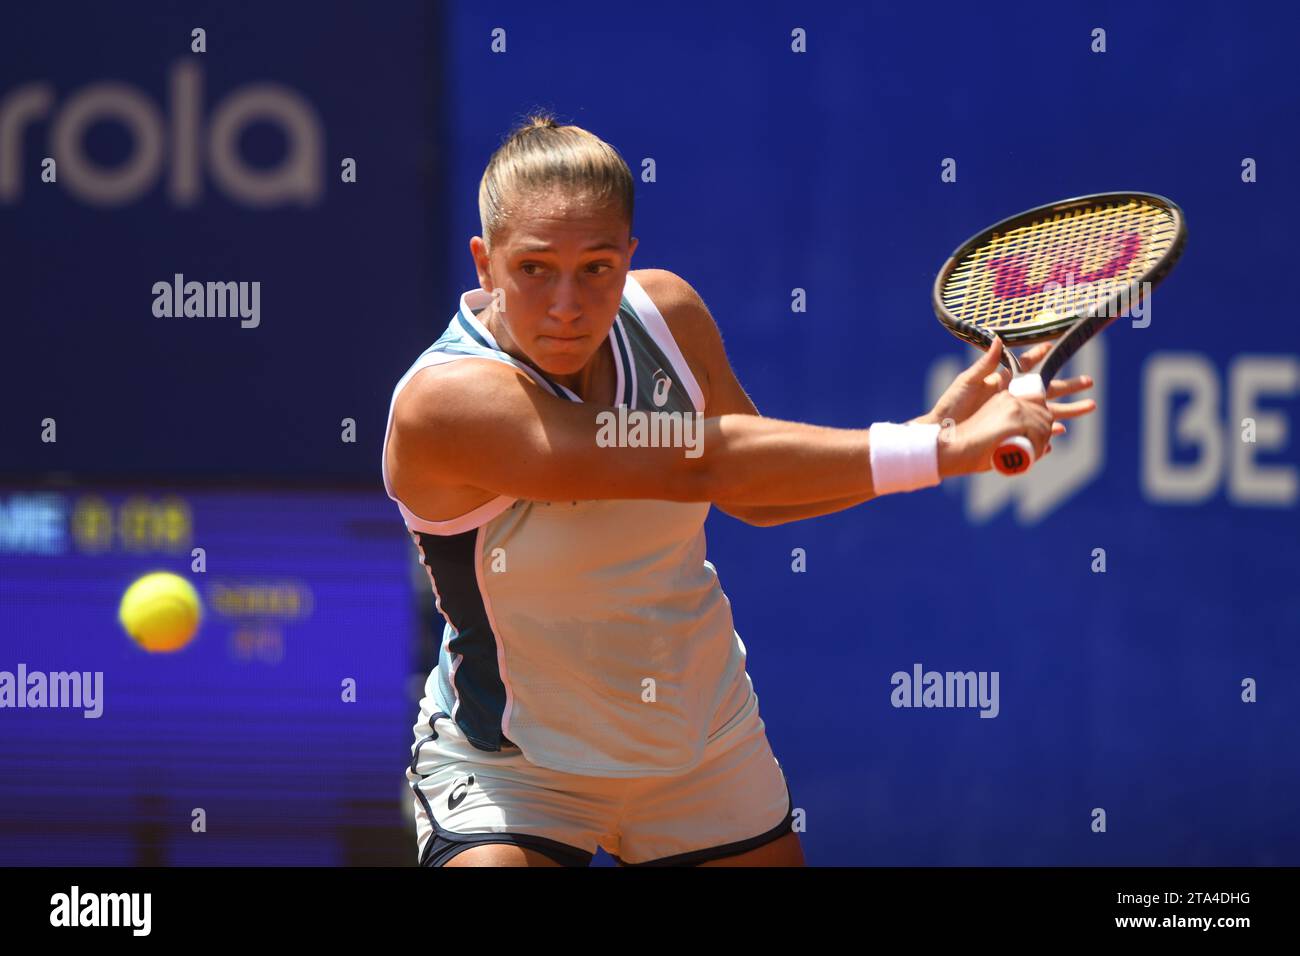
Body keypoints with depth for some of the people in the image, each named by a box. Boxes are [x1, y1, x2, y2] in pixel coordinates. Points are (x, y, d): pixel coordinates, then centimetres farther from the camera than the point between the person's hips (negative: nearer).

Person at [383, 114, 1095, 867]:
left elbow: (756, 490, 8)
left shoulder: (665, 311, -8)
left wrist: (937, 428, -7)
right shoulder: (443, 402, -28)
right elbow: (698, 466, -35)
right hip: (511, 771, -6)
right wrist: (939, 453, -34)